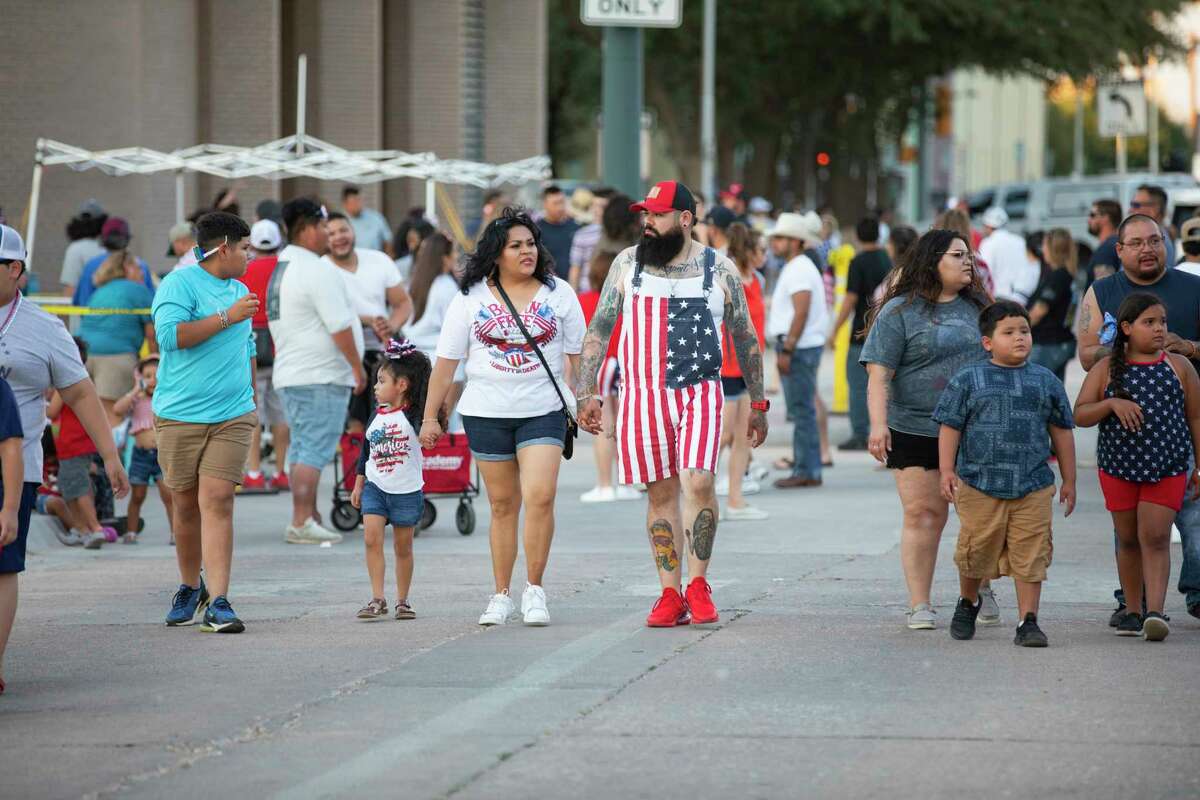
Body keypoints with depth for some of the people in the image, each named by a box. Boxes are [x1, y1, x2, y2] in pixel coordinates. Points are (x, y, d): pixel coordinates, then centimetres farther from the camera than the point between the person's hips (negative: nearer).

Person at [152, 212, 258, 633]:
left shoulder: (240, 291, 17)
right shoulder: (180, 283, -6)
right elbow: (169, 333, -21)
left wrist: (251, 399, 28)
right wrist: (228, 317, -19)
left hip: (232, 417, 4)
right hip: (180, 417, -4)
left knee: (217, 502, -9)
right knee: (186, 504, 7)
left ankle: (218, 603, -15)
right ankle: (190, 587, 28)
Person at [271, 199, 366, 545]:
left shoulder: (281, 268, 14)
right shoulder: (317, 271, -16)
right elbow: (340, 327, -19)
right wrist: (358, 367, -10)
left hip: (289, 373, 10)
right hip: (321, 377, -10)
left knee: (302, 448, 12)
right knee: (314, 451, -9)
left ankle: (308, 519, 16)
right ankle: (301, 523, -12)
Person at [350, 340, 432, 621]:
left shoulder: (413, 415, -7)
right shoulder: (376, 416, 8)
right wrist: (358, 485, 18)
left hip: (406, 490, -4)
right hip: (375, 487, 4)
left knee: (403, 547, 5)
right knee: (372, 538, -11)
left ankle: (402, 601, 16)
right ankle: (377, 599, -11)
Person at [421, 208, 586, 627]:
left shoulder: (558, 293, 4)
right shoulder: (471, 298, 3)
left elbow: (578, 355, 9)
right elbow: (446, 361, 4)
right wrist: (430, 417, 2)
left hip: (544, 412, -1)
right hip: (486, 414, 1)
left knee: (540, 497, -16)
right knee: (502, 505, 6)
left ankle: (535, 589, -5)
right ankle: (501, 596, 15)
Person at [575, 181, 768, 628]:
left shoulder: (720, 270, 4)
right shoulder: (628, 264, 6)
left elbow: (745, 338, 11)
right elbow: (598, 331, 8)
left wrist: (758, 403, 12)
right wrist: (587, 394, 1)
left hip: (700, 393, -2)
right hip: (643, 396, 2)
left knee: (698, 482, -18)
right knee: (661, 494, 3)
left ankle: (698, 584, -5)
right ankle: (671, 595, 9)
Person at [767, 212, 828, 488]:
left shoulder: (799, 270, -14)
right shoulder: (796, 267, 19)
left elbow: (801, 312, -21)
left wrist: (786, 350, -22)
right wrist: (785, 348, 20)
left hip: (800, 348, -10)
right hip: (798, 347, 10)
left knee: (802, 410, -8)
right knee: (801, 410, 12)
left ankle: (806, 471, -8)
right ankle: (804, 468, 15)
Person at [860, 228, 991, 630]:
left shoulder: (977, 306, 12)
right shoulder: (899, 312, -3)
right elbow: (879, 374, -8)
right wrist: (879, 425, -19)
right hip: (916, 431, -4)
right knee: (923, 514, -6)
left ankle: (981, 591, 24)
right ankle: (919, 605, 0)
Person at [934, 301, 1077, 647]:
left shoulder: (1046, 381, 9)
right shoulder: (967, 380, 1)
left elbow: (1061, 432, 15)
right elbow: (950, 427, 3)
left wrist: (1069, 480, 15)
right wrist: (947, 471, -6)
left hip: (1032, 489, 1)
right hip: (980, 487, -1)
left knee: (1030, 558, -3)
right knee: (976, 552, 7)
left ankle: (1028, 622, 3)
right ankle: (968, 602, 34)